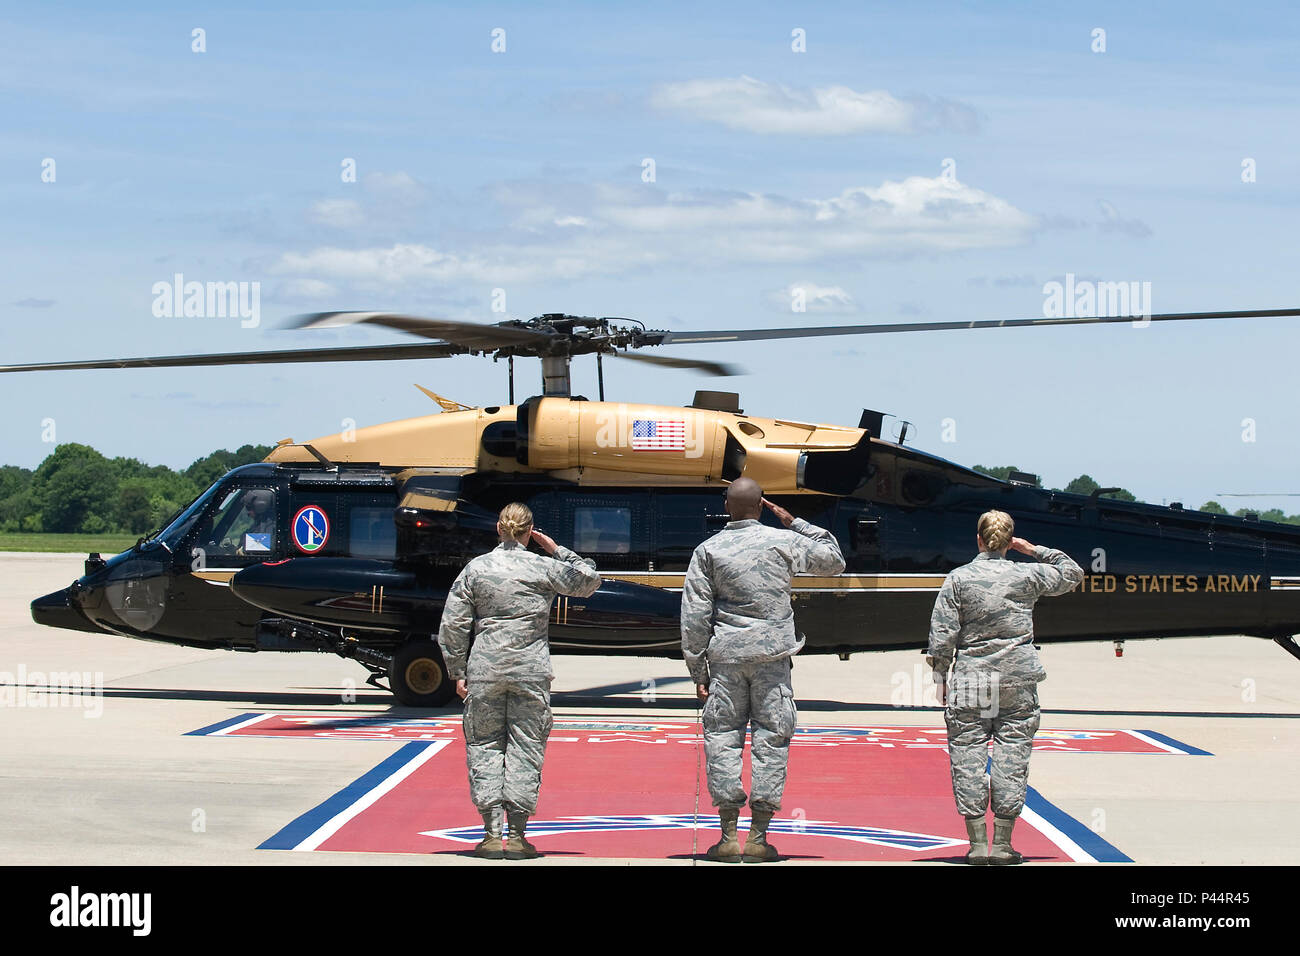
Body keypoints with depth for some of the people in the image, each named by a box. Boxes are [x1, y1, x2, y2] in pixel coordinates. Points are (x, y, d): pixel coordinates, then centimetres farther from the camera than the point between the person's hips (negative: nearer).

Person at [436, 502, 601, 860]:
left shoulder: (476, 568, 3)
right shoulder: (544, 567, 0)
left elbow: (453, 625, 2)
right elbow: (589, 580, 15)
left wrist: (457, 672, 10)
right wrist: (558, 551, 16)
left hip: (485, 669, 1)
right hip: (532, 669, -1)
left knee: (484, 746, 7)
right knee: (526, 748, 5)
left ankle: (492, 833, 1)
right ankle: (516, 833, 2)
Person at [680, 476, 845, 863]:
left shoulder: (708, 550, 2)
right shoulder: (784, 541, 1)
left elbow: (695, 616, 1)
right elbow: (834, 559, 17)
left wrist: (698, 670, 7)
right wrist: (794, 523, 18)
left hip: (726, 654, 1)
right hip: (773, 655, 0)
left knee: (723, 735, 6)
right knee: (771, 737, 4)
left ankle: (729, 836, 2)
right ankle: (758, 836, 2)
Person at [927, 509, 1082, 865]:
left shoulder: (959, 578, -3)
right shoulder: (1027, 575, 0)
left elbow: (943, 634, -3)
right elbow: (1073, 573, 17)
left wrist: (940, 676, 6)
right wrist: (1035, 550, 18)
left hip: (970, 682, -1)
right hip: (1018, 682, 1)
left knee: (968, 756, 4)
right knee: (1012, 755, 4)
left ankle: (977, 843, 2)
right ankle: (1002, 844, 5)